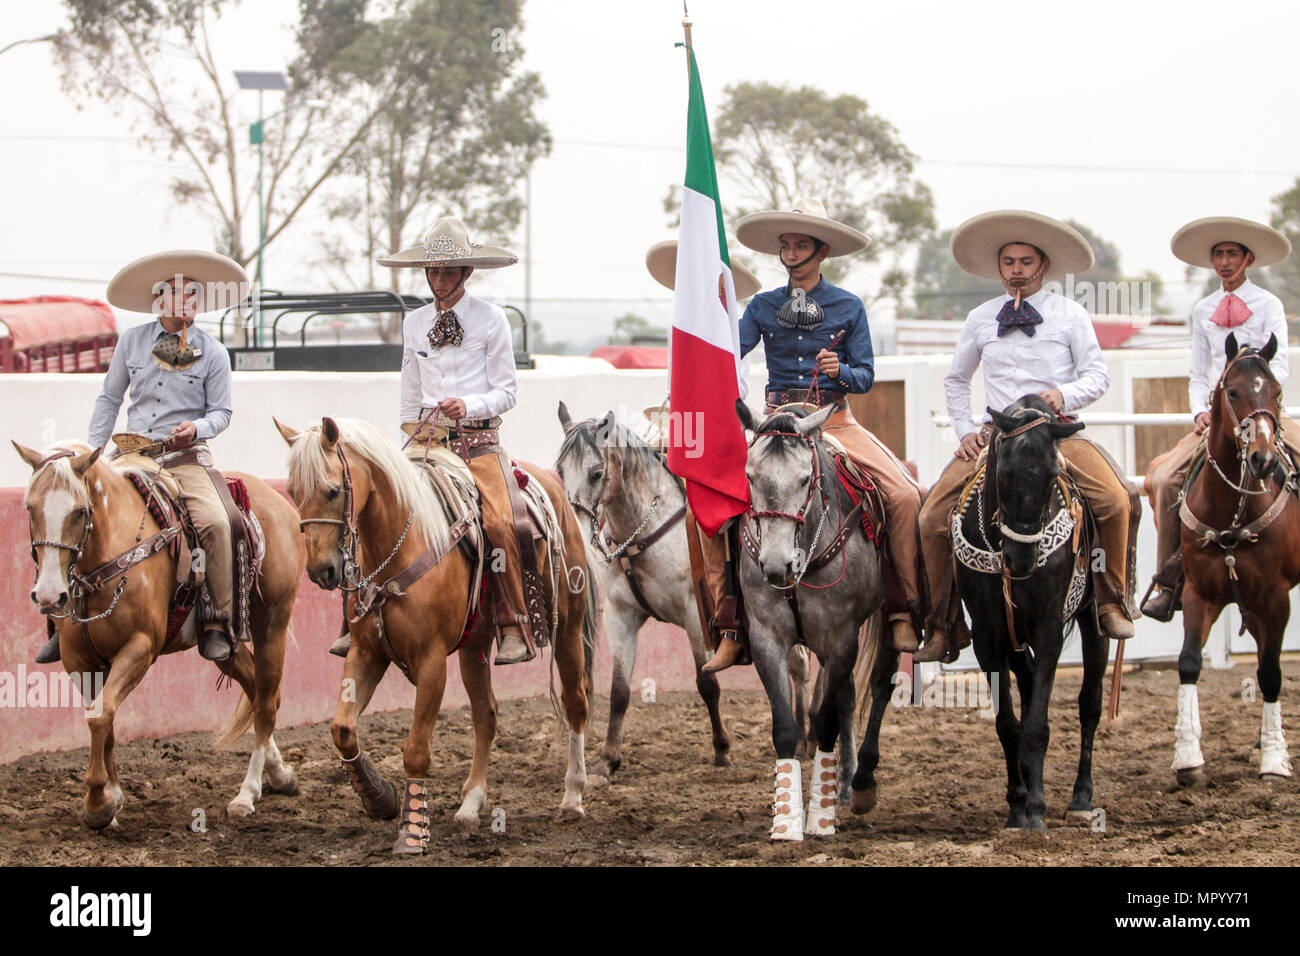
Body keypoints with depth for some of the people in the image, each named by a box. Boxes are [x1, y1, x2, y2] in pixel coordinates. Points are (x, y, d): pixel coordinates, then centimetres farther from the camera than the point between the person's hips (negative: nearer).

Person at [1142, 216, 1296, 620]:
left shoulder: (1268, 305, 4)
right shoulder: (1202, 311, 14)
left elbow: (1278, 367, -5)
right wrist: (1201, 412, -3)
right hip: (1215, 416, 3)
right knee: (1165, 477, -18)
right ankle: (1168, 580, -13)